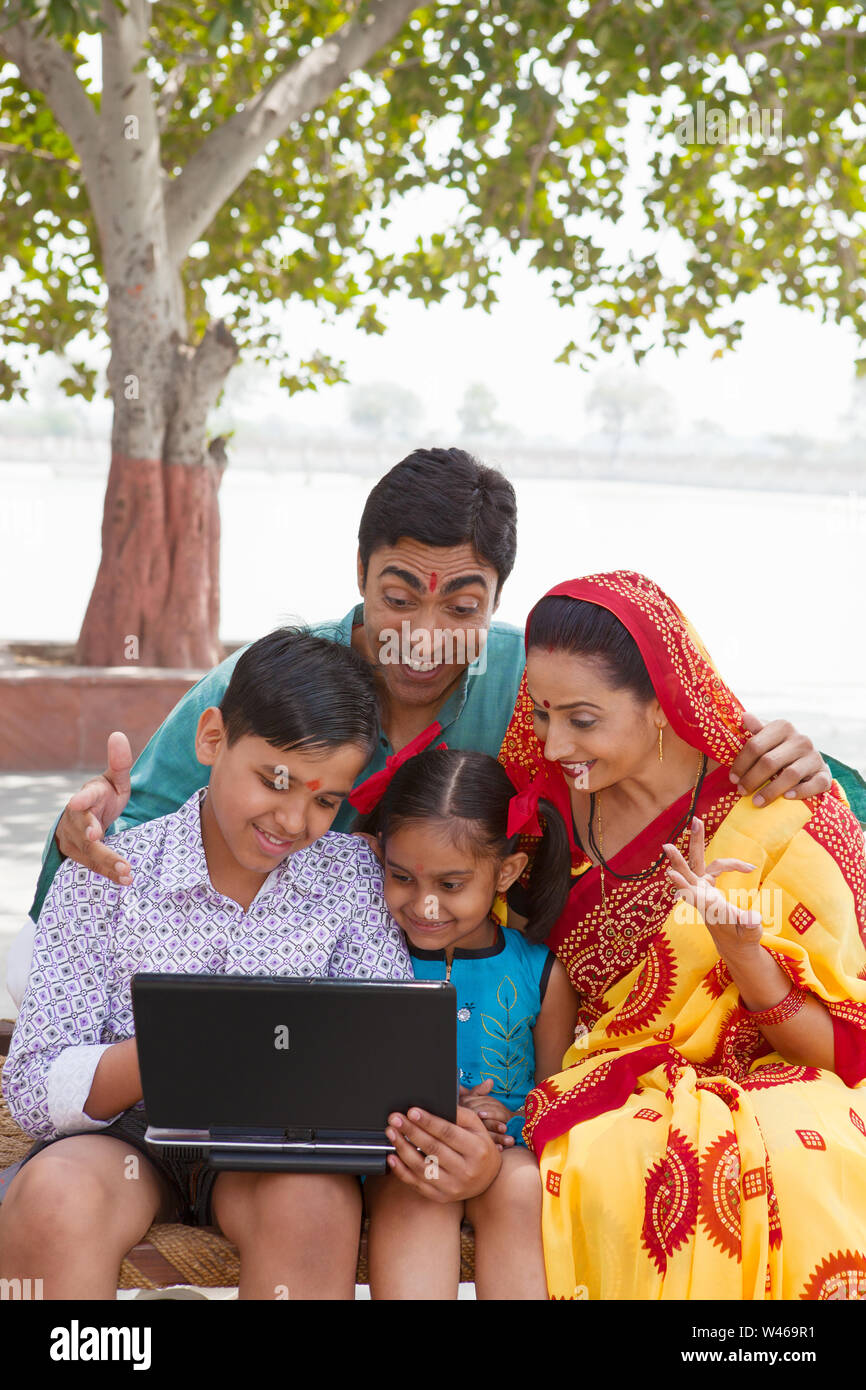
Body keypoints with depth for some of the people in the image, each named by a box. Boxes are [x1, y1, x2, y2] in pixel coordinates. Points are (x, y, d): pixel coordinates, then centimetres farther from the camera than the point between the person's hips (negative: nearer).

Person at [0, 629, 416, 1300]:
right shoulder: (107, 874, -6)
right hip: (122, 1137, -1)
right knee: (55, 1195, -34)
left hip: (271, 1146, 1)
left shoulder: (350, 875, 2)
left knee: (317, 1198, -33)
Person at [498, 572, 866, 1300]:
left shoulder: (778, 820, -9)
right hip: (603, 1108, 3)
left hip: (766, 1098, -2)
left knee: (796, 1158, -37)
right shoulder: (555, 802, 3)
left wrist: (740, 951, -24)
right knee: (602, 1165, -33)